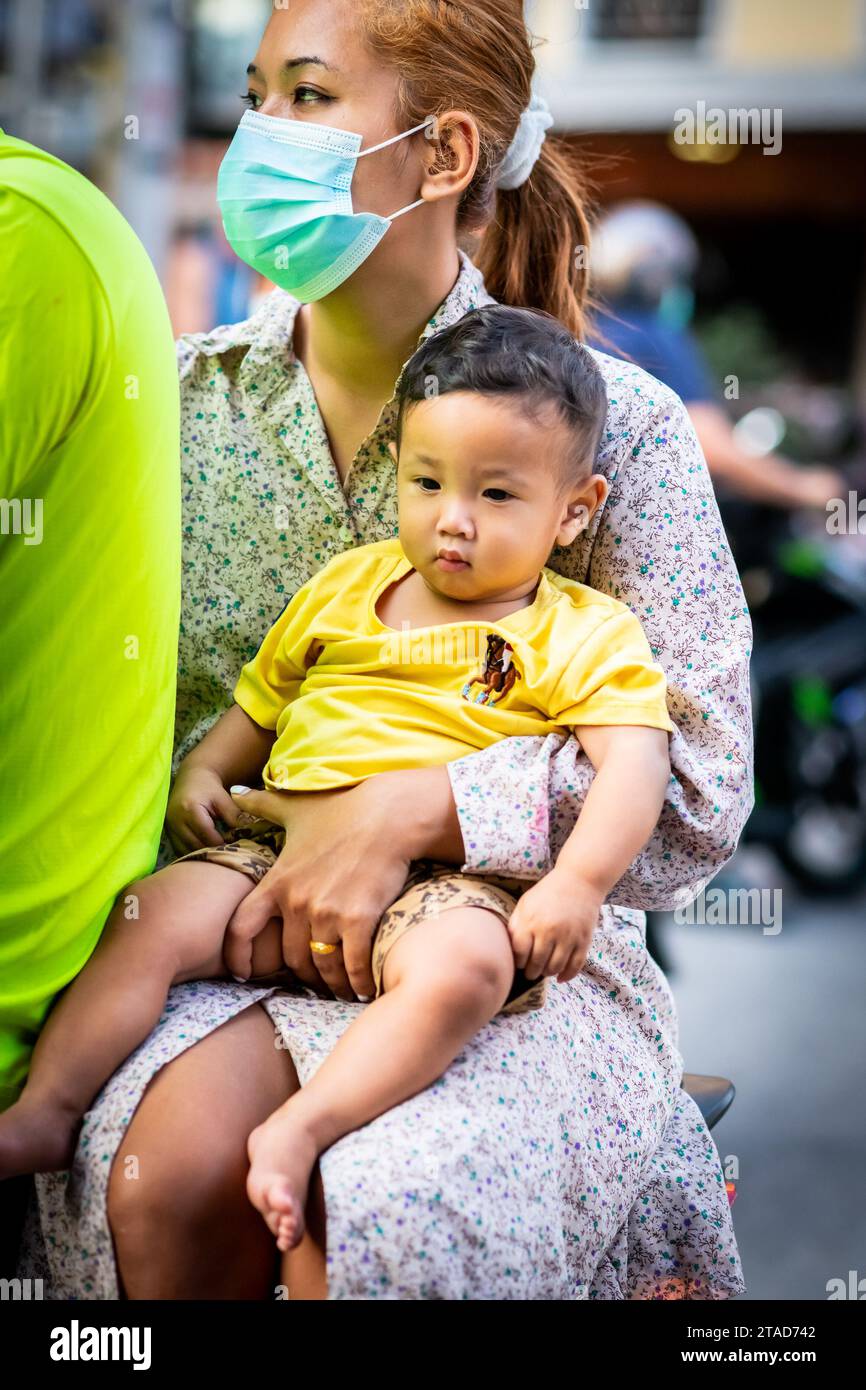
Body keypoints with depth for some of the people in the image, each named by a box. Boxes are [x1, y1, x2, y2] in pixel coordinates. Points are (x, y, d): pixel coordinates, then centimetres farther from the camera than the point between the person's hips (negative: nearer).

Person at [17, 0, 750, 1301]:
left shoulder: (614, 421, -4)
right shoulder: (186, 398, 7)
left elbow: (698, 788, -8)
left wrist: (411, 809, -19)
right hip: (230, 917, 3)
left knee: (355, 1240, -31)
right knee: (168, 1170, -29)